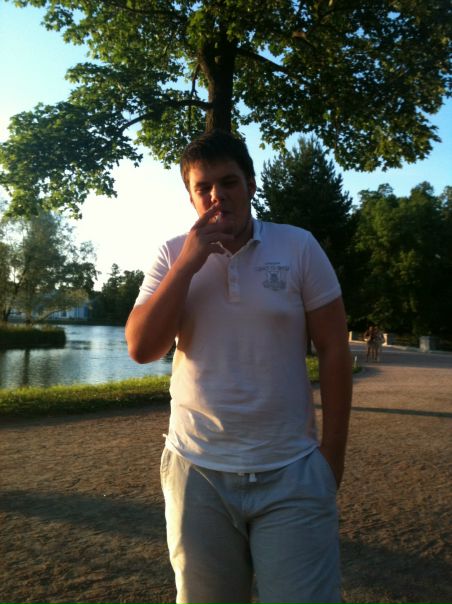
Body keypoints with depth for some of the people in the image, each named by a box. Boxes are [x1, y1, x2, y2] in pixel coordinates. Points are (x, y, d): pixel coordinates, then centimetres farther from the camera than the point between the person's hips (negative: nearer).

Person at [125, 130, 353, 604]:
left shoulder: (299, 246, -4)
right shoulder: (171, 256, 0)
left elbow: (333, 350, -2)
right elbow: (142, 349, -8)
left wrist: (332, 453, -2)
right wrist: (187, 264, -16)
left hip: (292, 473, -1)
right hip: (197, 471, 2)